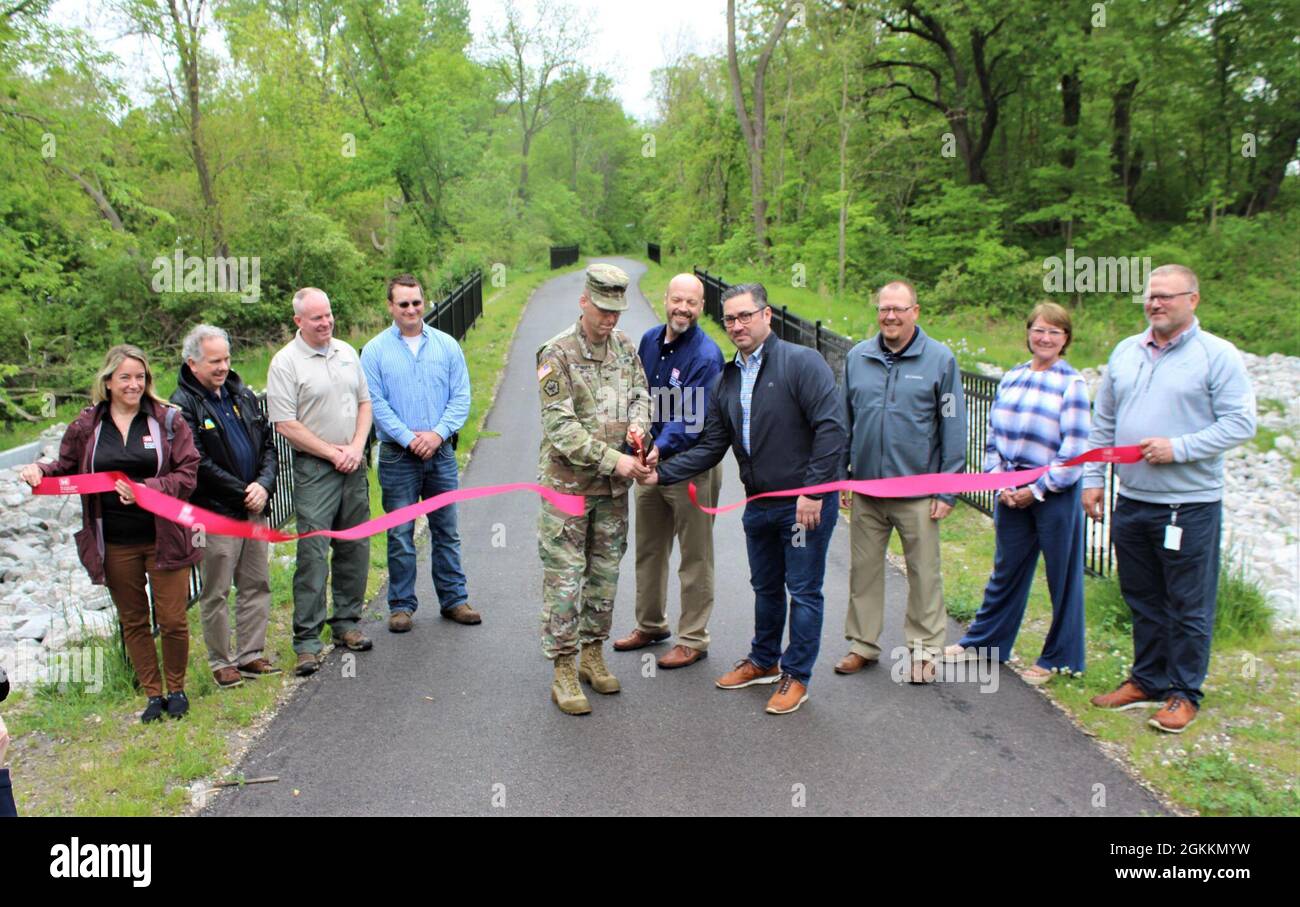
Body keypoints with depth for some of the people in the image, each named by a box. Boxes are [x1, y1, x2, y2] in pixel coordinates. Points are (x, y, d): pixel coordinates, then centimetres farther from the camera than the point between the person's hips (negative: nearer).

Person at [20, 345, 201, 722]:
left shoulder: (168, 419, -2)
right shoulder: (86, 426, 5)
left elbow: (187, 475, -7)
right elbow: (67, 468, 17)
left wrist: (147, 489, -20)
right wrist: (40, 471, -4)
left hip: (163, 538, -2)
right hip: (115, 545, 3)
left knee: (173, 620, 2)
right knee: (133, 621, 12)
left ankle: (176, 689, 23)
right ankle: (153, 694, 26)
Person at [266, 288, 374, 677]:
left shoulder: (347, 352, 11)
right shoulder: (285, 363, -8)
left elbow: (364, 402, 14)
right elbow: (286, 424, -11)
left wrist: (356, 447, -2)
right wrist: (332, 452, -11)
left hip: (353, 466, 6)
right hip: (313, 469, -6)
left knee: (355, 548, 10)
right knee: (313, 553, -7)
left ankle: (346, 622, 24)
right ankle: (307, 640, 0)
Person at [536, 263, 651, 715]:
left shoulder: (625, 347, 5)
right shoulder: (557, 353, -14)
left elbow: (641, 394, 17)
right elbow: (559, 426, -18)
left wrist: (638, 422, -7)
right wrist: (612, 459, -22)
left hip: (613, 486, 6)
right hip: (567, 483, -6)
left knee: (605, 572, 14)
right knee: (564, 577, -1)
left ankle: (592, 654, 30)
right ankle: (563, 672, 9)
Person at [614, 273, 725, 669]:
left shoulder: (706, 355, -18)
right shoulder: (649, 340, 3)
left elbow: (694, 419, -26)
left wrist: (661, 447, -39)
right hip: (649, 459, 7)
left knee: (695, 558, 4)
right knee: (648, 550, 19)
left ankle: (693, 640, 17)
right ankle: (651, 624, 36)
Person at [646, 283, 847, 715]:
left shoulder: (801, 362, -13)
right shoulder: (727, 380, 8)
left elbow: (832, 428, -18)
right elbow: (710, 447, 9)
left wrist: (814, 491, -21)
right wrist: (662, 473, -2)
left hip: (806, 504, -6)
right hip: (759, 505, 7)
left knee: (803, 591, 5)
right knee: (765, 587, 20)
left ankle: (796, 676, 20)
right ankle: (764, 661, 38)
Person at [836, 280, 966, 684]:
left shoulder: (940, 359, -3)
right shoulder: (857, 357, 6)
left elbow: (953, 428, -3)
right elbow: (843, 420, 13)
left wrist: (947, 490, -6)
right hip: (866, 489, 3)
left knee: (924, 573, 7)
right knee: (863, 570, 12)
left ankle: (924, 649, 22)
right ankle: (863, 644, 26)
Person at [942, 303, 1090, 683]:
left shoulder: (1072, 383, -8)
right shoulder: (1011, 377, 7)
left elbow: (1073, 450, -12)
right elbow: (993, 434, 10)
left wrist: (1037, 490, -12)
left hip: (1054, 493, -5)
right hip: (1011, 492, 5)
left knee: (1062, 576, 7)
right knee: (1006, 570, 17)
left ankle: (1059, 657, 21)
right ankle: (982, 641, 30)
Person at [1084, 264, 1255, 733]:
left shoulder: (1217, 356, -6)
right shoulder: (1125, 352, 11)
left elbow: (1240, 423, -11)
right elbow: (1103, 423, 15)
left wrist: (1178, 448, -20)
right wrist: (1093, 478, 10)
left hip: (1190, 505, -5)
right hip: (1131, 502, 6)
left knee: (1188, 606, 5)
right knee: (1143, 600, 16)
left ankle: (1184, 693, 18)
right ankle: (1147, 680, 29)